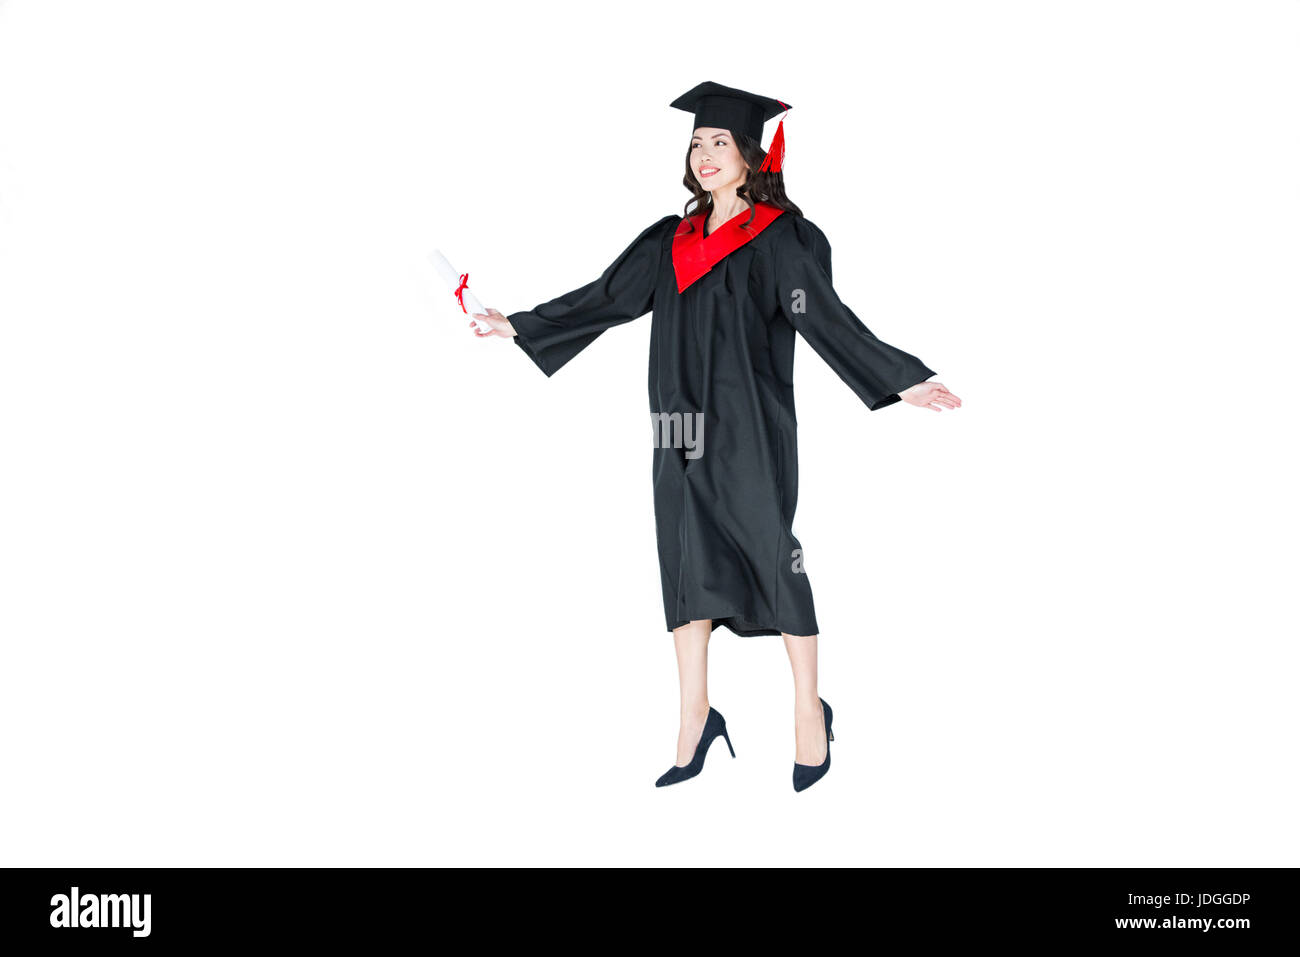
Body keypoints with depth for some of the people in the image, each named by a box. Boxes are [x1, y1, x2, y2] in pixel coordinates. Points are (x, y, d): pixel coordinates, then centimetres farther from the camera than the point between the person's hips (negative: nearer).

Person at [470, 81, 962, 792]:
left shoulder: (782, 238, -5)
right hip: (682, 426, 5)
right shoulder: (671, 240, 12)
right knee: (687, 560, 6)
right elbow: (604, 297, 16)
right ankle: (695, 718, 15)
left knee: (773, 558, 0)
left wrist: (901, 381, -26)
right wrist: (518, 326, 18)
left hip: (750, 428, -5)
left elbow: (825, 318, -14)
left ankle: (810, 710, 15)